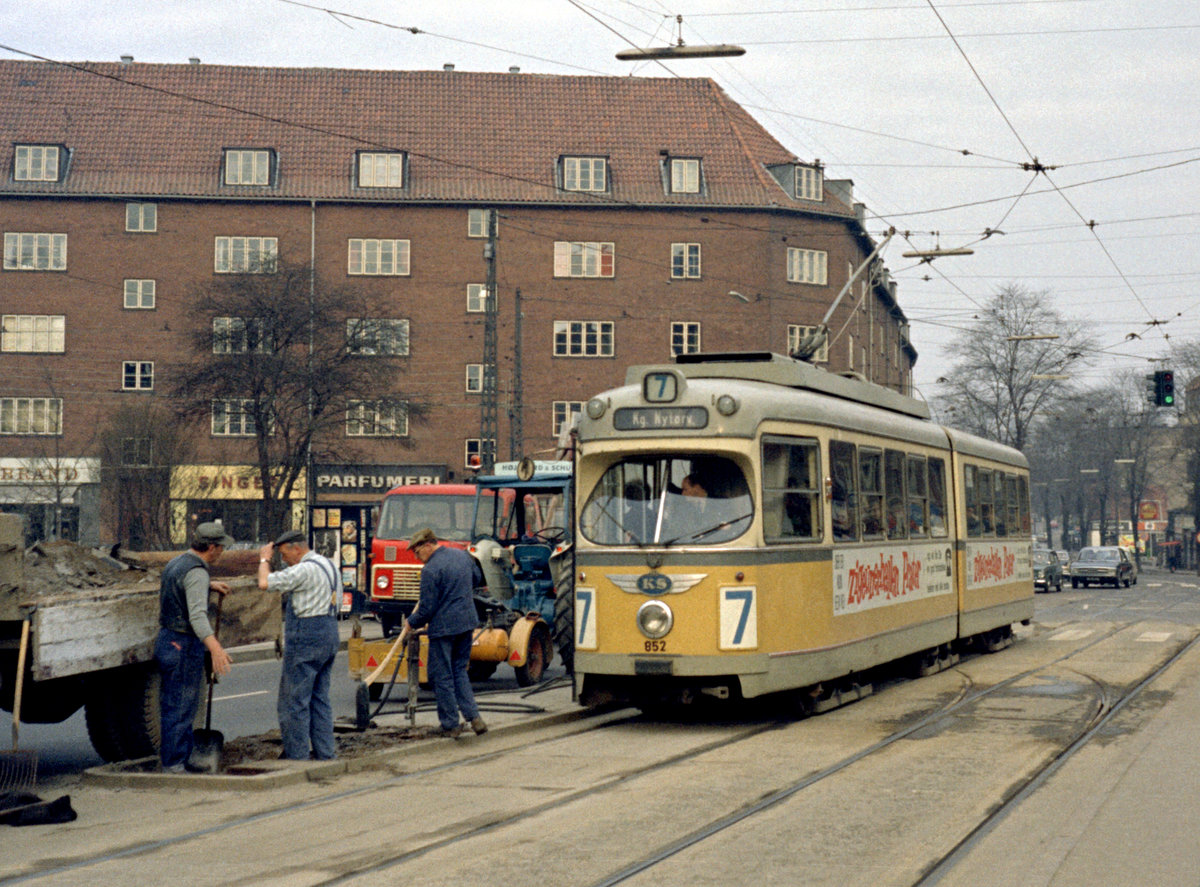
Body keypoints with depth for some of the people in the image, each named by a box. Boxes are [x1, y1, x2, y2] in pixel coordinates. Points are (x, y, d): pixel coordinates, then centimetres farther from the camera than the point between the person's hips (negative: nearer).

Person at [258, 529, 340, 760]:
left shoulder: (305, 570, -15)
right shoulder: (328, 565, 15)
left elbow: (265, 583, -18)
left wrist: (264, 559, -2)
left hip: (306, 639, -10)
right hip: (329, 636, 10)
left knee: (295, 700, -3)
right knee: (320, 698, 13)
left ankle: (297, 756, -2)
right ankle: (325, 753, 14)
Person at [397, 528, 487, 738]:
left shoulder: (431, 570, -16)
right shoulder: (462, 555, 7)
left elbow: (427, 608, -14)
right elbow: (477, 578, 25)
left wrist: (410, 624, 2)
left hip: (443, 626, -8)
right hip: (468, 622, 8)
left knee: (442, 676, 4)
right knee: (459, 670, 19)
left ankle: (450, 725, 9)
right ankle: (473, 716, 8)